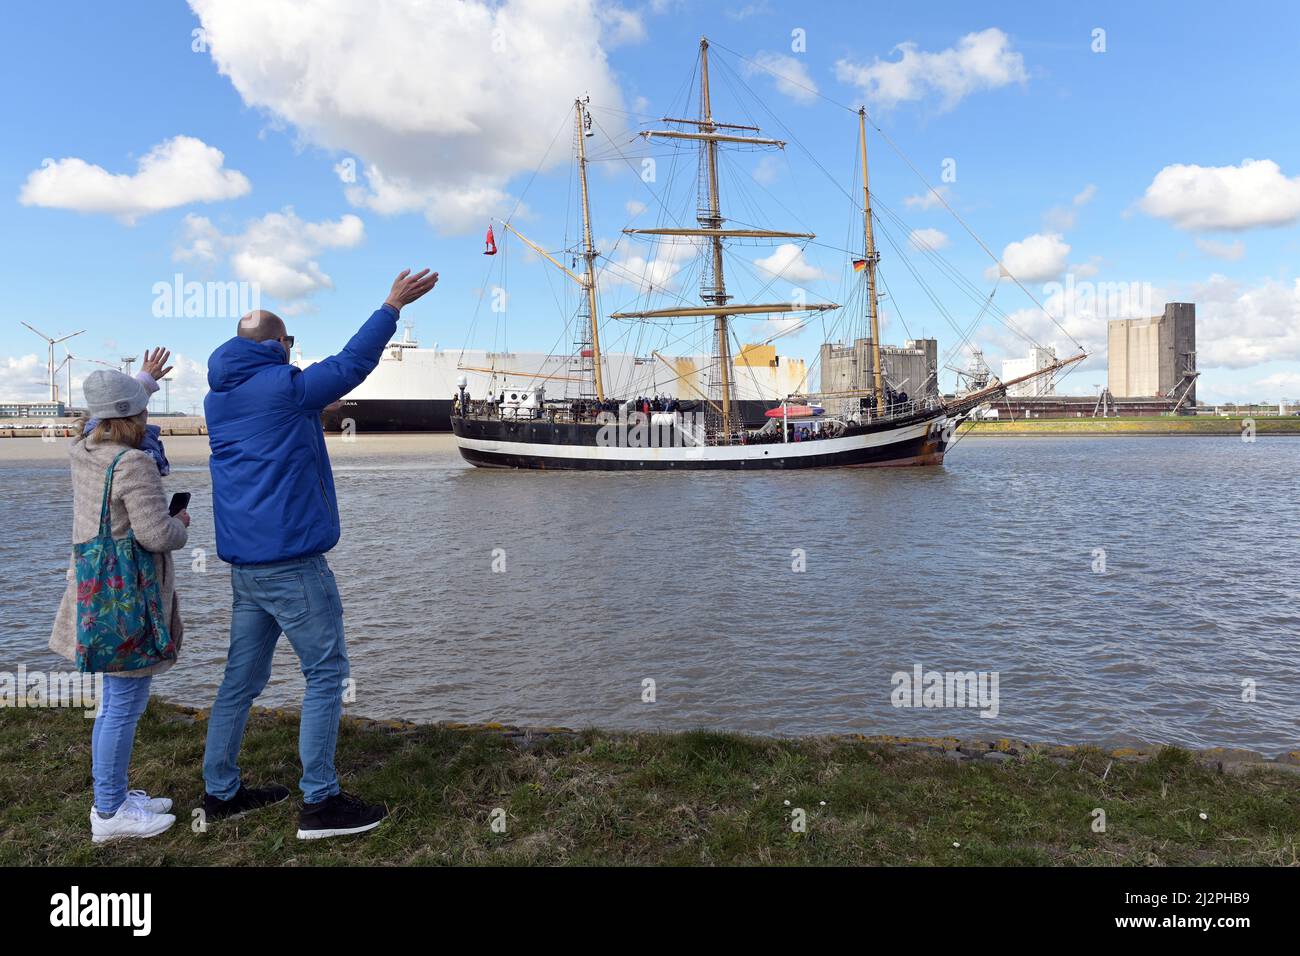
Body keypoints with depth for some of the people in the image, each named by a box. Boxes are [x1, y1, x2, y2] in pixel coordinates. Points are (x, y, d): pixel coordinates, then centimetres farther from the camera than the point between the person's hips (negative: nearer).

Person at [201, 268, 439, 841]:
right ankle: (319, 803, 2)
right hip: (291, 560, -8)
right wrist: (394, 304, 4)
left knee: (242, 679, 16)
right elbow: (353, 363, -3)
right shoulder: (285, 386, -10)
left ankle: (220, 792, 26)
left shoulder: (218, 399, 13)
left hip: (244, 565, 8)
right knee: (326, 674, -1)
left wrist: (314, 407, 36)